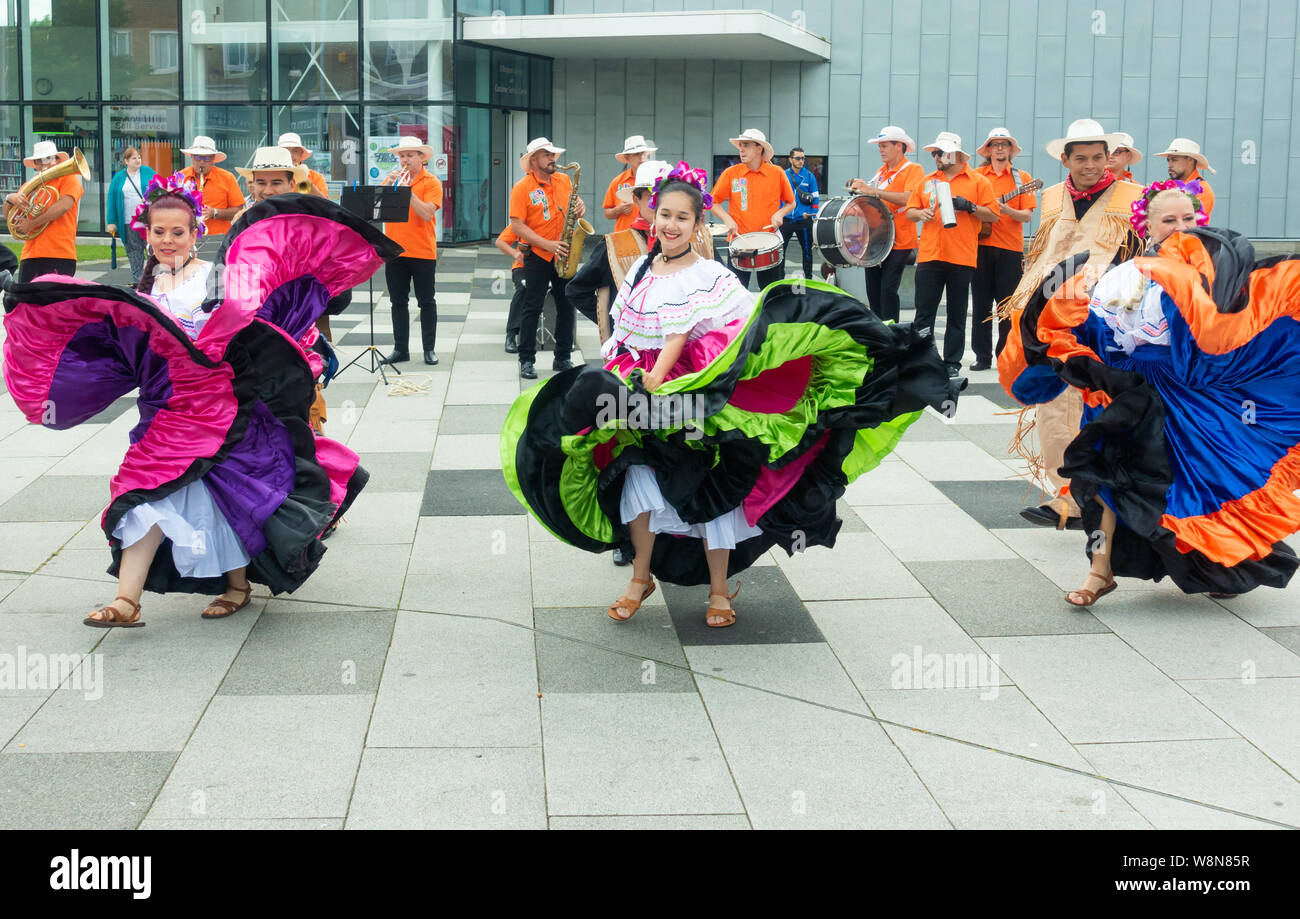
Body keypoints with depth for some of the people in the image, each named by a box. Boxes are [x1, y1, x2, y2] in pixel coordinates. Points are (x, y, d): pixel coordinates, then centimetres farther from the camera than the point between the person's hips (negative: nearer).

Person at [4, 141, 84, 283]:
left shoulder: (69, 178, 6)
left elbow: (63, 206, -12)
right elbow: (8, 217, 15)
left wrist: (32, 223, -11)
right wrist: (10, 199, -7)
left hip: (60, 255, -5)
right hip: (30, 255, 5)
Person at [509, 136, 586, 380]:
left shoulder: (564, 180, 7)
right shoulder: (522, 188, -8)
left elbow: (575, 205, 19)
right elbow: (517, 225, -13)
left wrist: (580, 207, -7)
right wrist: (547, 245, -20)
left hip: (564, 256, 5)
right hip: (538, 257, -5)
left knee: (567, 307, 7)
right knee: (532, 309, -1)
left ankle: (562, 358, 18)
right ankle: (527, 361, 5)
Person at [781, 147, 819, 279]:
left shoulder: (809, 176, 2)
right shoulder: (783, 175, 3)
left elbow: (815, 198, 4)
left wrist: (814, 216, -3)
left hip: (804, 219, 0)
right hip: (785, 219, 0)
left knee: (807, 249, 8)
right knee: (780, 249, 0)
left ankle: (808, 277, 18)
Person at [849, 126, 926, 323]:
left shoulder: (913, 170, -6)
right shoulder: (881, 171, 16)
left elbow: (907, 199, -22)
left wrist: (873, 190, -25)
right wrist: (860, 188, -1)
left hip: (899, 242, -7)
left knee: (888, 290, -13)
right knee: (873, 289, 7)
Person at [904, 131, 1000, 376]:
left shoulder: (978, 181, 3)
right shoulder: (927, 181, 15)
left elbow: (993, 215, -1)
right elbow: (910, 211, 16)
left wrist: (969, 207, -14)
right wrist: (920, 213, -6)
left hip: (961, 258, -3)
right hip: (929, 256, 3)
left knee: (957, 315, 4)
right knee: (924, 313, 2)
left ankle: (952, 363, 10)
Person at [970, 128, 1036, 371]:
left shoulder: (1021, 178, 6)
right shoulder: (977, 175, 9)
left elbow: (1027, 215, -1)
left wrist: (1007, 210, -19)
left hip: (1010, 247, -1)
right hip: (981, 244, 1)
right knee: (981, 303, 2)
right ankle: (982, 357, 8)